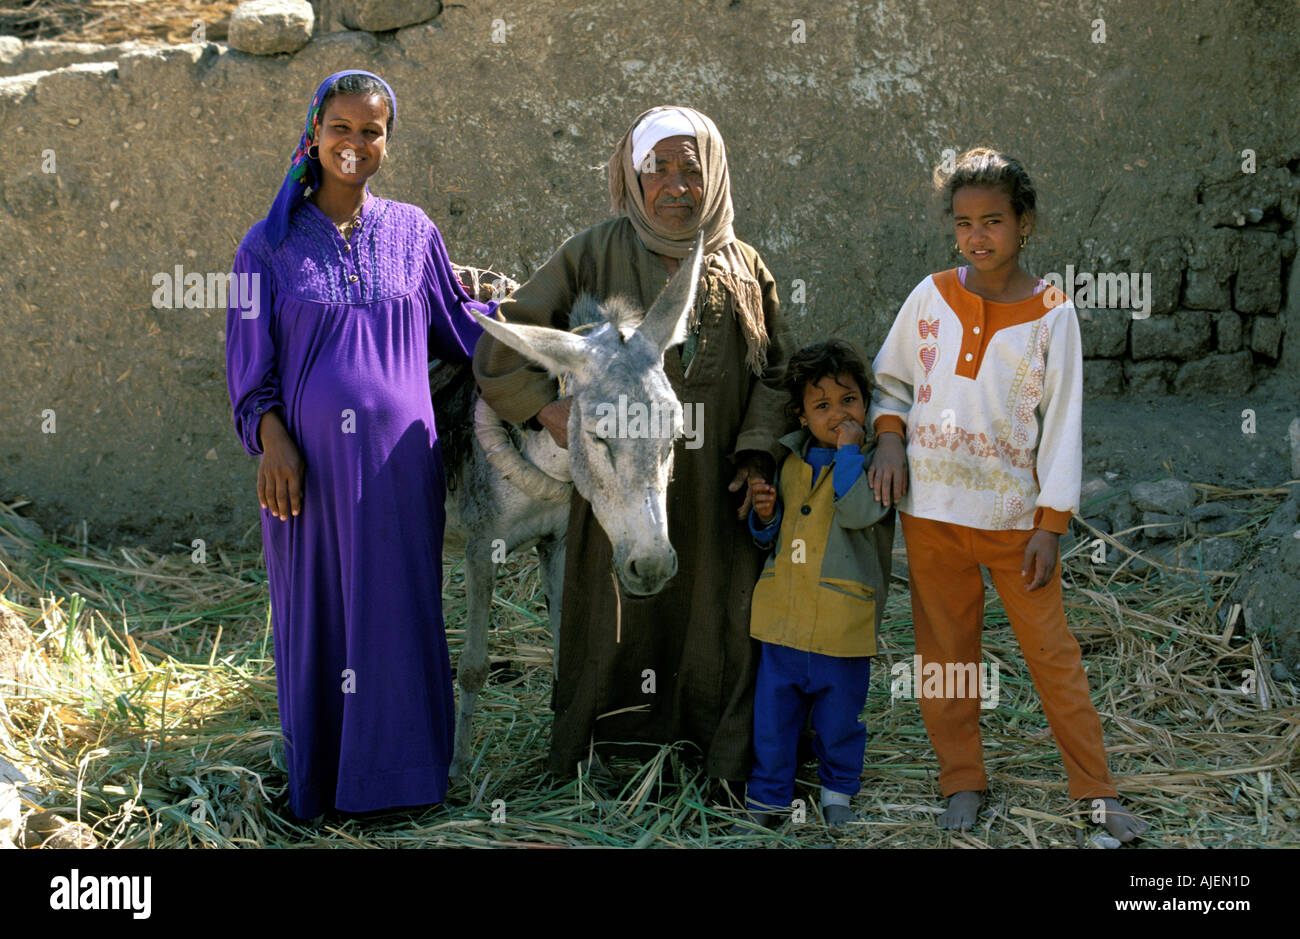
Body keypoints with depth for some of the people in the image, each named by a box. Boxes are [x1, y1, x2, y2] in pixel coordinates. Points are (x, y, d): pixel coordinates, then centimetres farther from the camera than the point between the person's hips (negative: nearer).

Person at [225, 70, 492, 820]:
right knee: (319, 612, 7)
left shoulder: (412, 232, 5)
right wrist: (273, 438, -11)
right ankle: (323, 778, 22)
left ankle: (397, 769, 21)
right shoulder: (271, 244, 1)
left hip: (397, 458, 1)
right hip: (309, 460, -1)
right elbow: (252, 362, 2)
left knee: (402, 610, 6)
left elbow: (456, 324, 14)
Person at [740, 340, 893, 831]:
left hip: (842, 620, -4)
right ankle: (767, 794, 26)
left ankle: (838, 788, 34)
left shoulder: (873, 462, -6)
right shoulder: (790, 461, 10)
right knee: (772, 713, 11)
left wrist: (849, 450, -20)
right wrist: (765, 516, -1)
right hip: (782, 613, 4)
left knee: (839, 716, 11)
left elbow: (858, 512, -26)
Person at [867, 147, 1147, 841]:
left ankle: (1096, 792, 12)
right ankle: (962, 783, 22)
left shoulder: (1051, 313, -4)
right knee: (946, 650, 9)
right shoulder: (931, 296, 1)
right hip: (931, 510, 2)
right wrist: (890, 438, -5)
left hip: (1015, 514, -2)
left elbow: (1062, 422, -3)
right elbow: (889, 378, 14)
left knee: (1053, 652, 2)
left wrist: (1051, 523, -6)